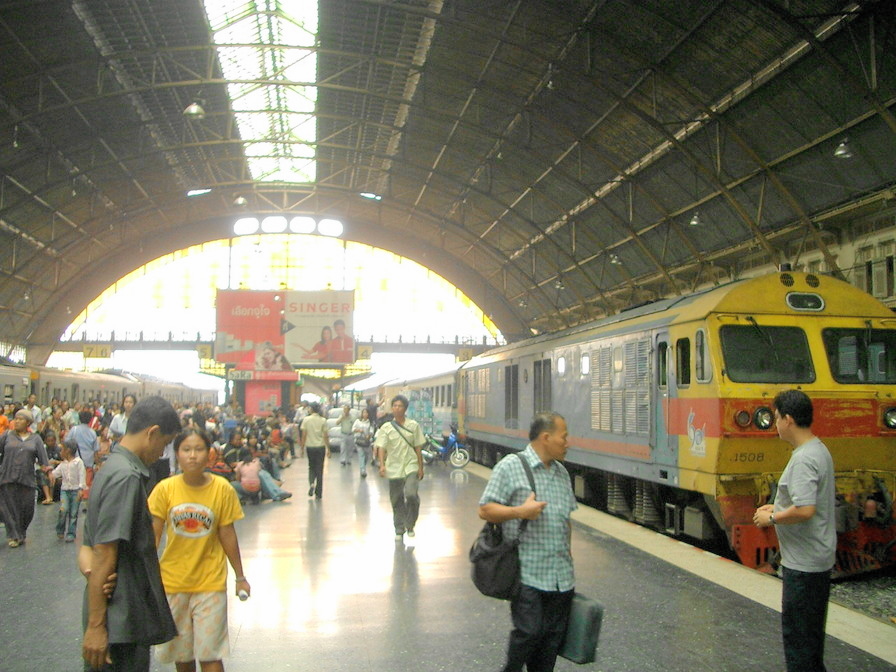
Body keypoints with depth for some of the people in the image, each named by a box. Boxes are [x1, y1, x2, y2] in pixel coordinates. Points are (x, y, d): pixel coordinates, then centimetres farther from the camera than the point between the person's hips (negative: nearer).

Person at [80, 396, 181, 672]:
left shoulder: (112, 468, 12)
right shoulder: (126, 476, -19)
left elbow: (90, 545, 15)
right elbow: (105, 554, -22)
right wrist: (96, 626, -21)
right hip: (123, 622, -10)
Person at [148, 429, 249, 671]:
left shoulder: (222, 489, -10)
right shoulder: (165, 489, -9)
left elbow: (227, 534, -2)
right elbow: (152, 536, -4)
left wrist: (240, 577, 3)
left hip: (210, 582, -2)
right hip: (173, 581, 2)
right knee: (180, 652, 16)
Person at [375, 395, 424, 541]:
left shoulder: (413, 425, 2)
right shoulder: (386, 428, 0)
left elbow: (418, 448, 5)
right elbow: (381, 447, -7)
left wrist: (420, 467, 4)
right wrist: (382, 465, -22)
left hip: (411, 466, -1)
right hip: (394, 468, 1)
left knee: (412, 495, -19)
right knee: (397, 501, 8)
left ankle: (410, 525, 3)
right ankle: (399, 530, 24)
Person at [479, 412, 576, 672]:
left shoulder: (562, 473, 15)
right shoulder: (511, 467, -6)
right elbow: (485, 510, -9)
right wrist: (520, 511, -20)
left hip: (562, 575, 6)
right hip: (527, 574, -6)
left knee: (554, 636, 8)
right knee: (529, 632, -9)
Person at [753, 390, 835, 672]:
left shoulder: (804, 459, -23)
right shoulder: (820, 450, 9)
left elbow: (805, 510, -31)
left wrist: (772, 518, -15)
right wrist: (778, 508, 14)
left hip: (803, 561, -10)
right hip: (817, 557, 10)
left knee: (797, 630, 0)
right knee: (810, 629, 20)